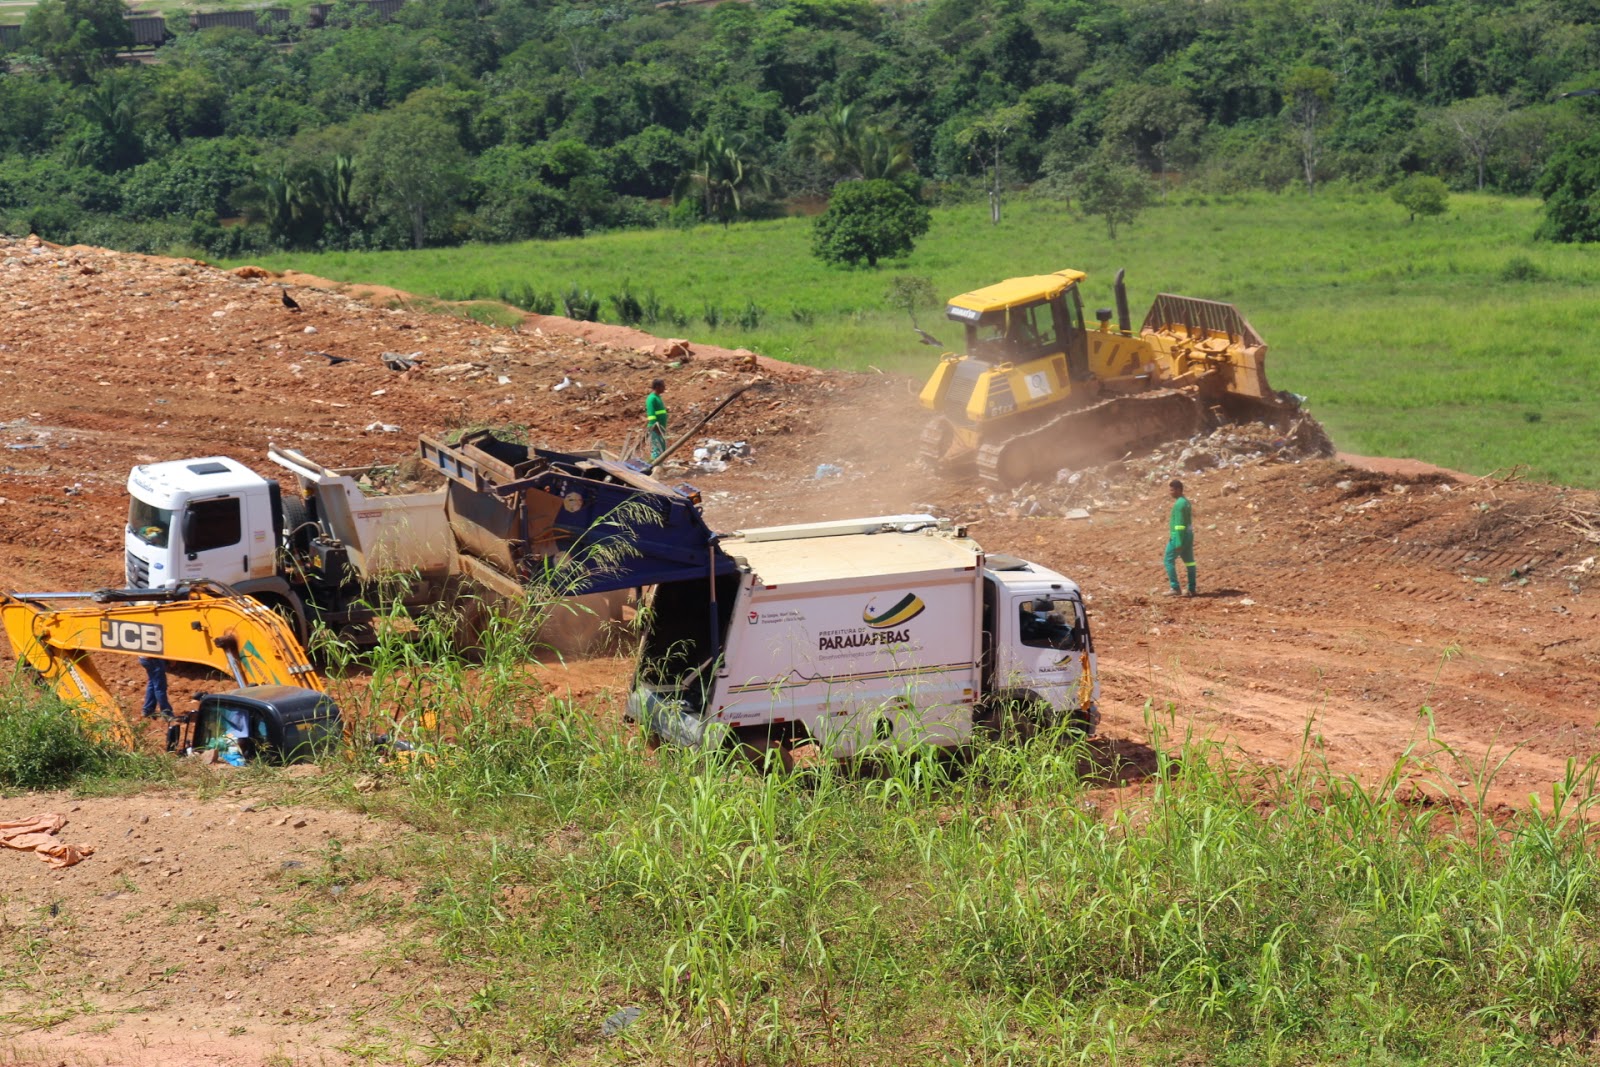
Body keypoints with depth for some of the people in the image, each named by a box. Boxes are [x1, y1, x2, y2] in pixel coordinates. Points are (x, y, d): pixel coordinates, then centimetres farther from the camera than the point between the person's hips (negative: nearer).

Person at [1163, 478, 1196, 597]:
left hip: (1179, 537, -10)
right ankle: (1191, 589, 12)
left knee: (1169, 560, -3)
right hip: (1188, 535, 10)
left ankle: (1175, 588, -7)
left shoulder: (1179, 504, -18)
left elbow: (1179, 524, -22)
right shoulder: (1186, 501, 13)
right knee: (1189, 561, 10)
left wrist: (1178, 542, -22)